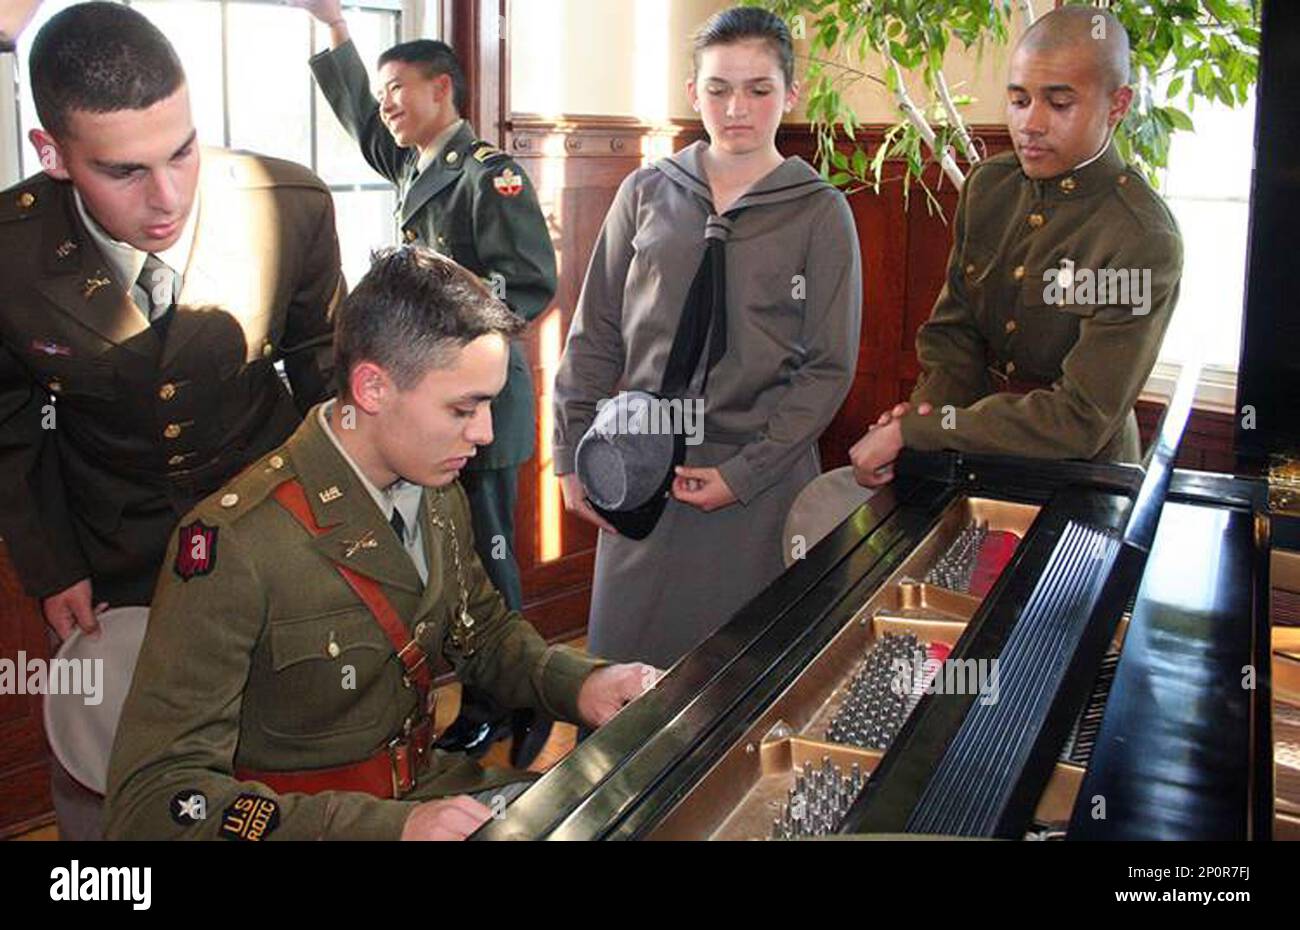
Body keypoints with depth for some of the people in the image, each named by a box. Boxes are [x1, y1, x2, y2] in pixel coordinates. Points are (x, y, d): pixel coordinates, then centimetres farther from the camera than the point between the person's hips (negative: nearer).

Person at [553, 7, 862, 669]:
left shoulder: (820, 212, 0)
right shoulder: (646, 193, 6)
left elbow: (829, 367, -2)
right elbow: (595, 334, 9)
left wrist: (743, 475, -10)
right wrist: (572, 455, 3)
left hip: (759, 480, -2)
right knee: (622, 662, 7)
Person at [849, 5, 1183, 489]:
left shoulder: (1144, 240, -17)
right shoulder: (988, 184, 1)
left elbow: (1082, 420, -21)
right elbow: (954, 327, 6)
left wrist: (913, 431, -23)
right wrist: (929, 409, -15)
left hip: (1075, 473, -4)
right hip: (979, 451, 5)